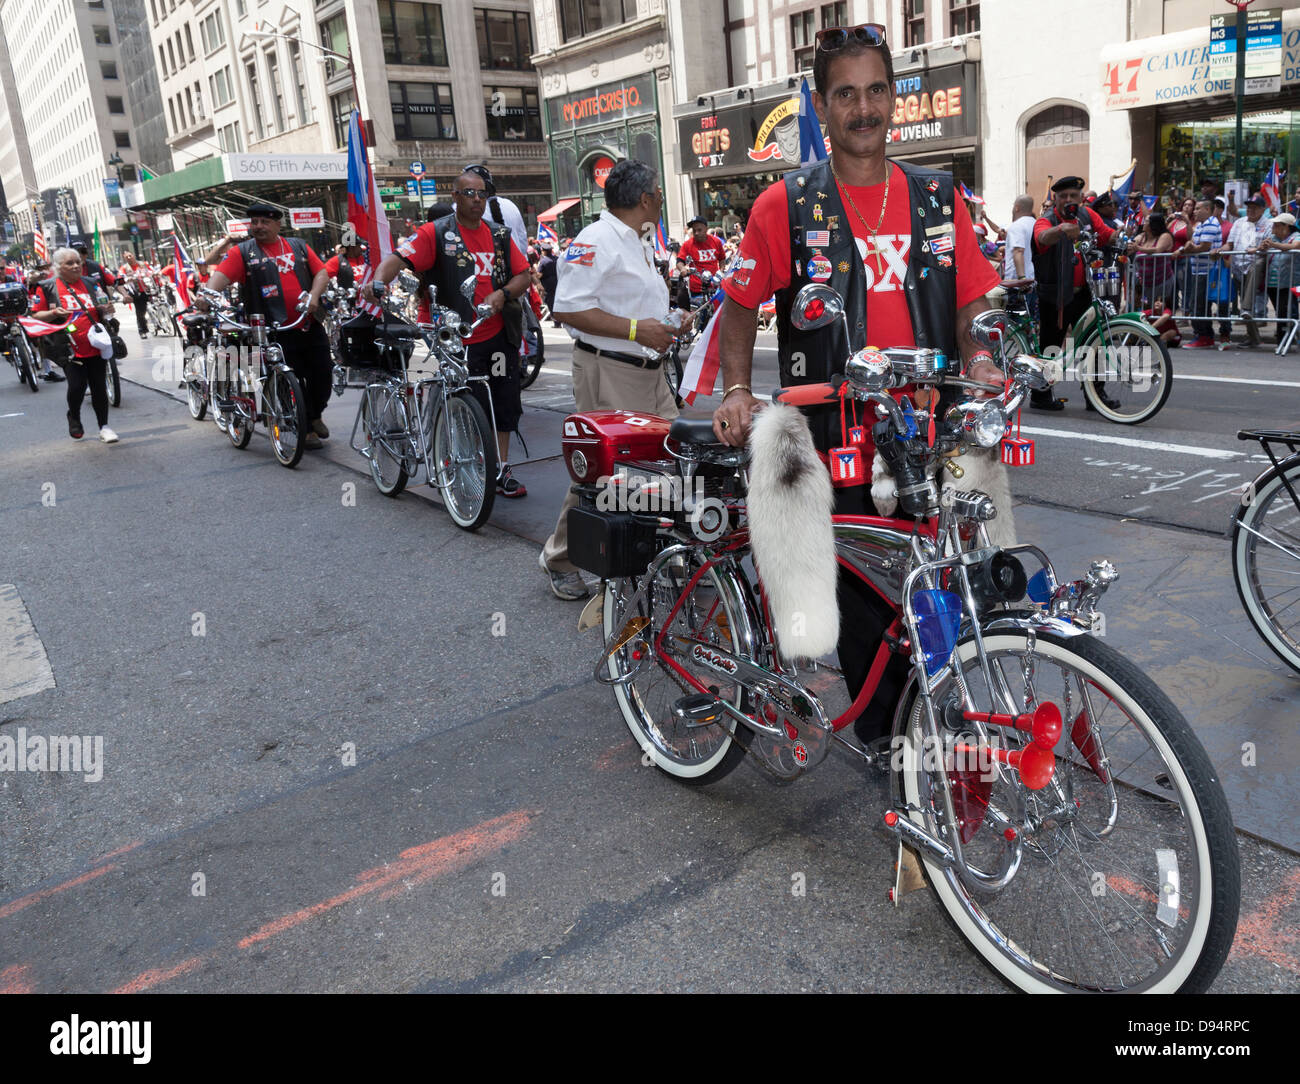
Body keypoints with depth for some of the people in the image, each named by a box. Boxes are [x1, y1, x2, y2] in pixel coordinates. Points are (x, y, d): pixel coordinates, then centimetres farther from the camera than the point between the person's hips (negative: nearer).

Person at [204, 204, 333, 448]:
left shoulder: (298, 246, 14)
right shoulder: (243, 252, 4)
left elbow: (321, 272, 9)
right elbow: (221, 274, -10)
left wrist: (314, 295, -10)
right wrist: (209, 294, -30)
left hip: (310, 326, 3)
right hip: (276, 331, -3)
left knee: (322, 373, 6)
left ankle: (315, 415, 31)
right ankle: (305, 430, 10)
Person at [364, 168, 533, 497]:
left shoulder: (500, 235, 12)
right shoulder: (435, 233, -3)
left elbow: (524, 275, 11)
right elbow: (398, 258, -15)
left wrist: (502, 294, -9)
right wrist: (377, 282, -35)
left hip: (499, 334, 5)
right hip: (457, 341, -5)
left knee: (503, 404, 8)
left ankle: (501, 471, 20)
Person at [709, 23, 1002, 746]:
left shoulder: (938, 198, 9)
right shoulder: (786, 206, 0)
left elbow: (972, 300, 14)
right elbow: (741, 305, 6)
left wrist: (979, 358, -6)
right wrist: (736, 391, -9)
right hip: (840, 445, -2)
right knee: (865, 602, 4)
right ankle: (881, 741, 25)